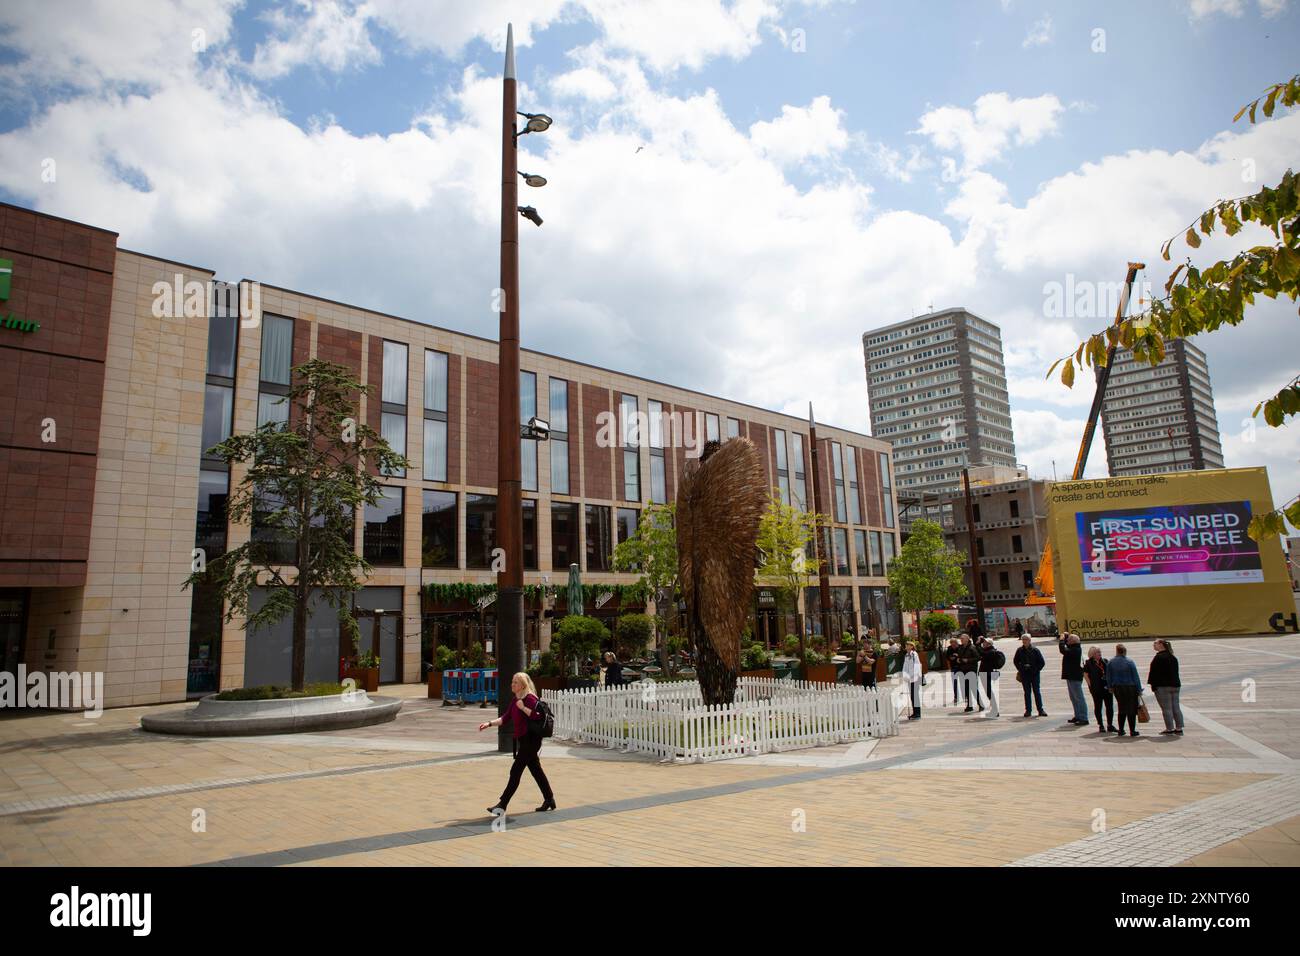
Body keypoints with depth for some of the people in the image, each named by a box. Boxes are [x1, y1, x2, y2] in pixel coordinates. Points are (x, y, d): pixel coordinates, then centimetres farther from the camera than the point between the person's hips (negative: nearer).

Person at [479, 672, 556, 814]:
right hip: (522, 740, 9)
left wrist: (523, 707, -25)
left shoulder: (530, 698, -15)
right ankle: (549, 800, 26)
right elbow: (505, 718, 14)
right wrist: (489, 723, 4)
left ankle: (502, 805, -1)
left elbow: (538, 716, -25)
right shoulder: (516, 700, 12)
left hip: (531, 739, -9)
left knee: (516, 771, -6)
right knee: (536, 770, 16)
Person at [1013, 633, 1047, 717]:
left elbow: (1042, 662, 0)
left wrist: (1036, 670, -7)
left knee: (1037, 692, 2)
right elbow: (1015, 661, 17)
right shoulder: (1020, 651, 3)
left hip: (1034, 674, -2)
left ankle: (1040, 710, 9)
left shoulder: (1035, 650, -4)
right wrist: (1020, 669, 7)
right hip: (1024, 675, 2)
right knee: (1027, 692, 6)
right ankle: (1028, 710, 11)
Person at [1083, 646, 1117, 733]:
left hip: (1107, 687, 4)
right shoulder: (1088, 663, -4)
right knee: (1098, 707, 4)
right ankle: (1100, 725, 13)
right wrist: (1091, 685, -10)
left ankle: (1110, 725, 15)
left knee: (1110, 706, 5)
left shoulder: (1105, 661, 10)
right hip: (1096, 689, -4)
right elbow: (1085, 675, -4)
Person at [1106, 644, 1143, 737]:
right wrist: (1139, 689, 0)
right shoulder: (1129, 662, -10)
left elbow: (1108, 677, 5)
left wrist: (1110, 687, 16)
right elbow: (1135, 677, -6)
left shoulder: (1110, 662, 0)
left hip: (1117, 688, 4)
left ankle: (1121, 730, 13)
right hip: (1130, 688, -3)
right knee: (1131, 709, 4)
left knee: (1121, 709, 13)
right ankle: (1132, 731, 4)